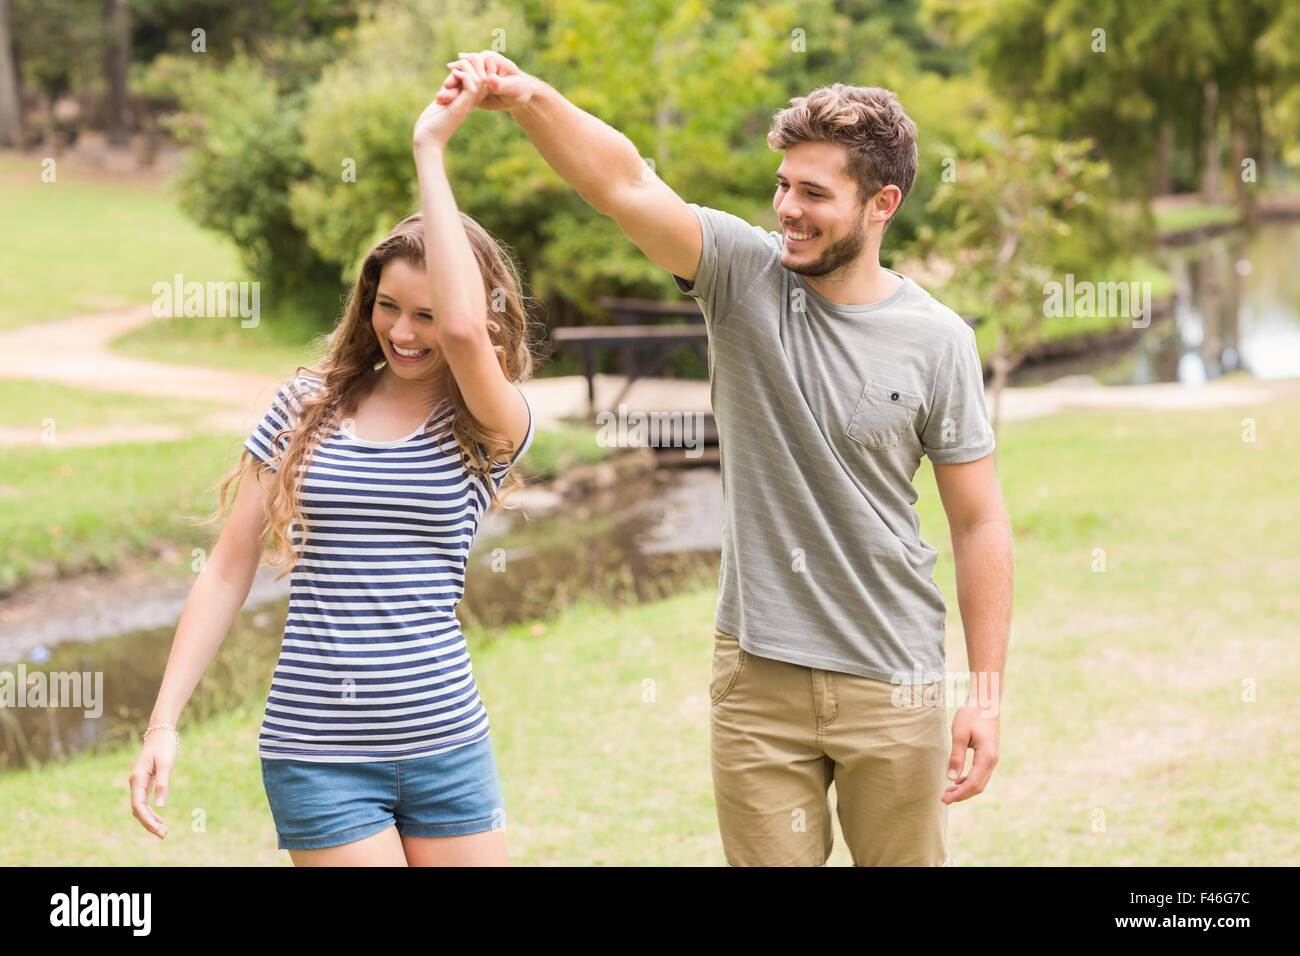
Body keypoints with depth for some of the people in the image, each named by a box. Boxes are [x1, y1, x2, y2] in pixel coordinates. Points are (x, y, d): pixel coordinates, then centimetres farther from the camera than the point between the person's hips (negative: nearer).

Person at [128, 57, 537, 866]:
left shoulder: (492, 427, -1)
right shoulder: (307, 409, 4)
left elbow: (467, 329, -24)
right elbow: (229, 572, 6)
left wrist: (429, 148, -17)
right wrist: (163, 723, 0)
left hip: (447, 745, 0)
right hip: (318, 754, 0)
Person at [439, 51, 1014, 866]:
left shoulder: (936, 340, -5)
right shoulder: (745, 273, -3)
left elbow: (980, 523, -1)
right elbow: (628, 186, -20)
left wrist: (987, 694, -3)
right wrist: (530, 99, -37)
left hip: (893, 684, 0)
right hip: (757, 675, 1)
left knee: (906, 858, 11)